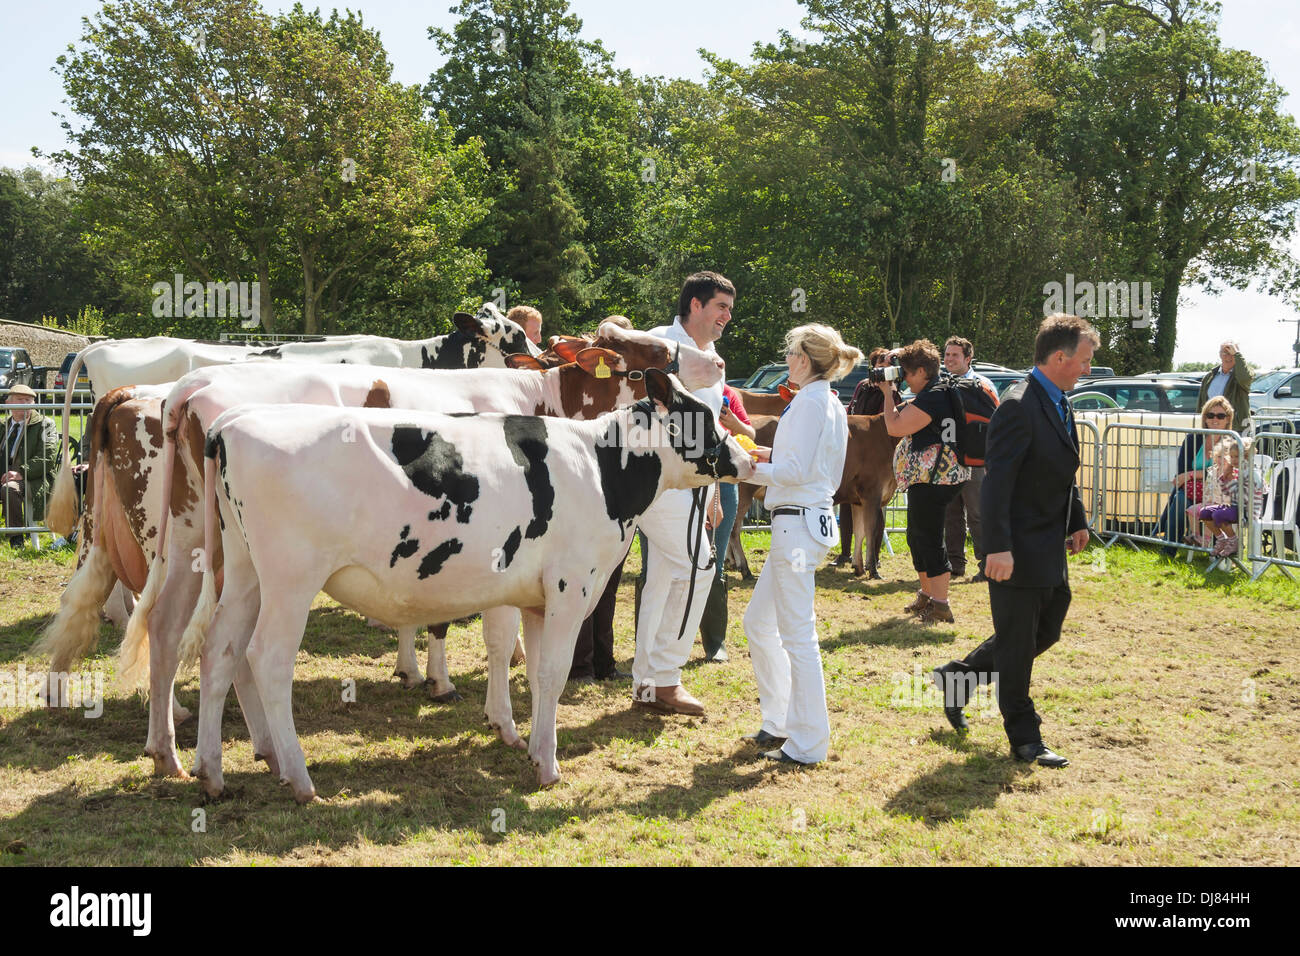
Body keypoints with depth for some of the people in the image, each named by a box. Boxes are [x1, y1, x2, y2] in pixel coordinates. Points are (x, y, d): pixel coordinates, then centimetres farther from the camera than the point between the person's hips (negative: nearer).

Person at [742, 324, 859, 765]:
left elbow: (796, 471, -18)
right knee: (758, 622, 18)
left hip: (798, 523, -10)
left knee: (797, 633, -5)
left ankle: (807, 743, 0)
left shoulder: (809, 402, -13)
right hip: (810, 518, 10)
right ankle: (779, 722, 25)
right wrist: (771, 456, 17)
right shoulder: (832, 404, 16)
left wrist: (749, 469, -7)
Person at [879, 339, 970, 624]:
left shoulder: (932, 398, -18)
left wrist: (888, 392, -7)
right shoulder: (941, 392, 15)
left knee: (929, 538, -7)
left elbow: (895, 427, -19)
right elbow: (907, 422, 22)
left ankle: (940, 604, -4)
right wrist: (891, 392, 14)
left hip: (933, 479, -11)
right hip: (927, 477, 11)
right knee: (917, 536, 19)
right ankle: (926, 595, 31)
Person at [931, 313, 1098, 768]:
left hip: (1050, 548, 10)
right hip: (1020, 550, -10)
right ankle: (1025, 738, 15)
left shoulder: (1059, 403, 11)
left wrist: (1077, 522, 21)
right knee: (1017, 645, 3)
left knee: (1046, 630, 19)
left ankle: (958, 677, 32)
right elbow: (997, 482, -24)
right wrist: (998, 547, -28)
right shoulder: (1018, 406, -20)